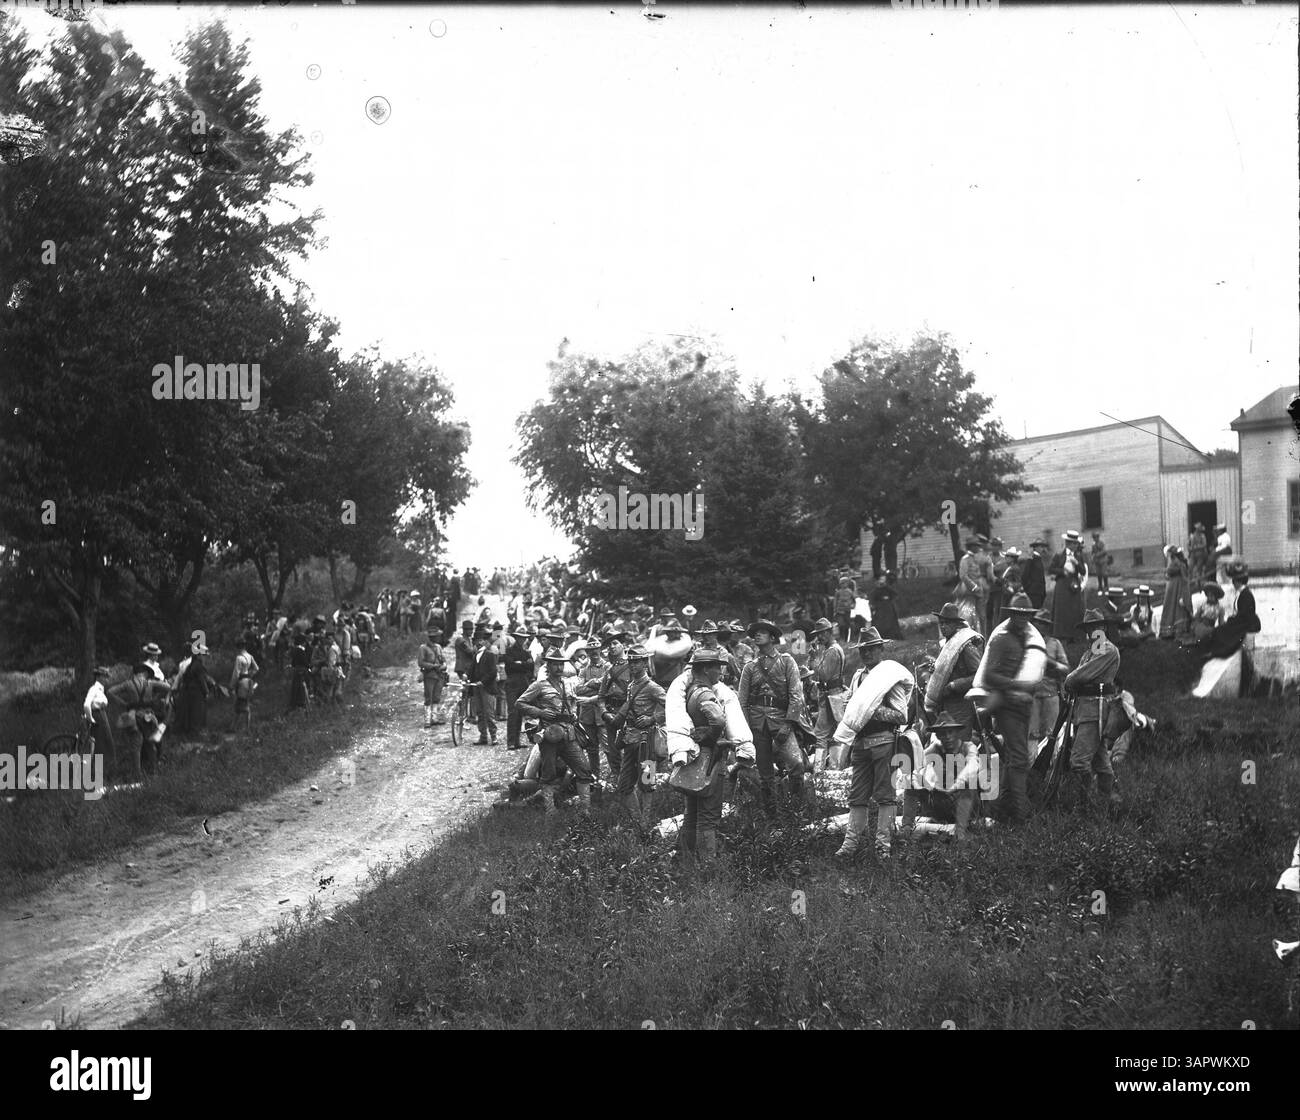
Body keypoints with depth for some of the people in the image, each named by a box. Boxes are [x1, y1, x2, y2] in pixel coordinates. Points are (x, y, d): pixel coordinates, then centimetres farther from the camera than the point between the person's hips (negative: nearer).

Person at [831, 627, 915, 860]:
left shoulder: (891, 677, -3)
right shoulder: (858, 677, 16)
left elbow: (902, 716, -7)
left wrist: (876, 711, -17)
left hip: (884, 741, -6)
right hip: (860, 742, 6)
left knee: (885, 795, -3)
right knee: (857, 795, 5)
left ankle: (883, 844, 0)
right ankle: (851, 842, 7)